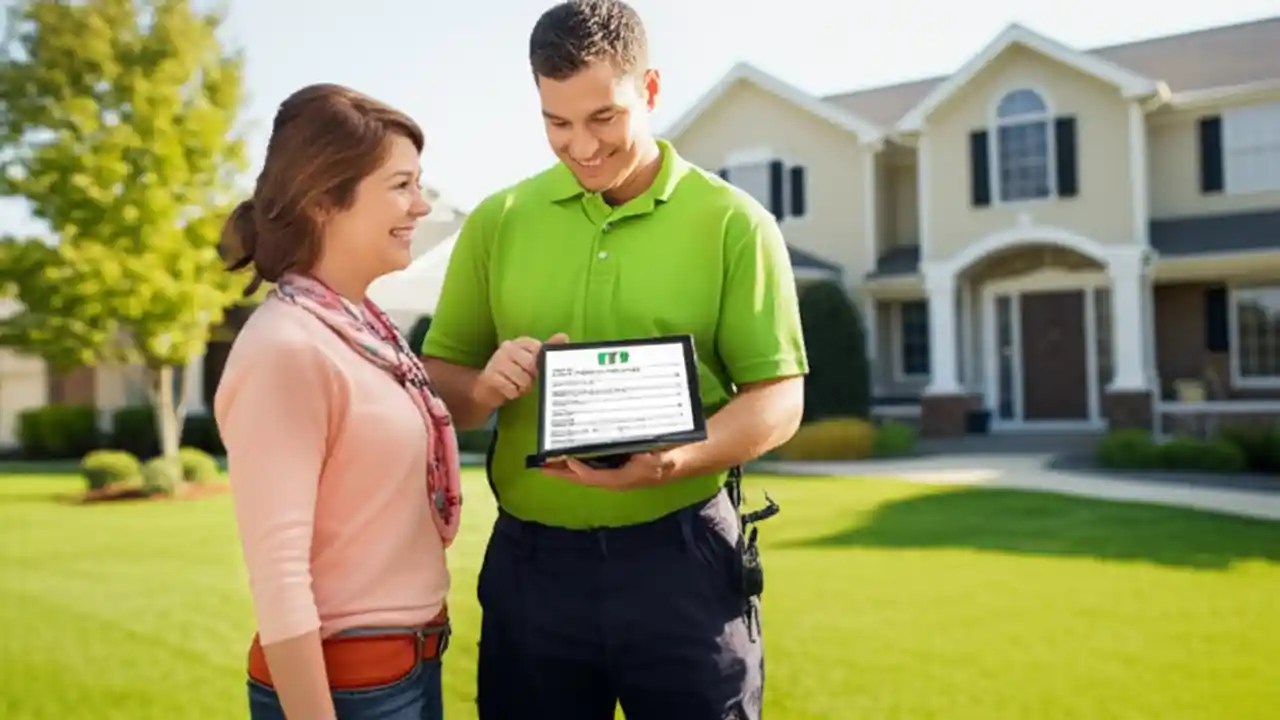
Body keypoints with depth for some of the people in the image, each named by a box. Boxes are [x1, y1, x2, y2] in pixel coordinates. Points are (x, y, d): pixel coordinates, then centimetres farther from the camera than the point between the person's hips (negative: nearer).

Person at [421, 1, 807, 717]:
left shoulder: (733, 222, -3)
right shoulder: (496, 221, 5)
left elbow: (779, 400, -5)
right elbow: (439, 383, 9)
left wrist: (670, 461, -23)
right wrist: (485, 388, -14)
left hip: (683, 556, -2)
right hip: (530, 559, 3)